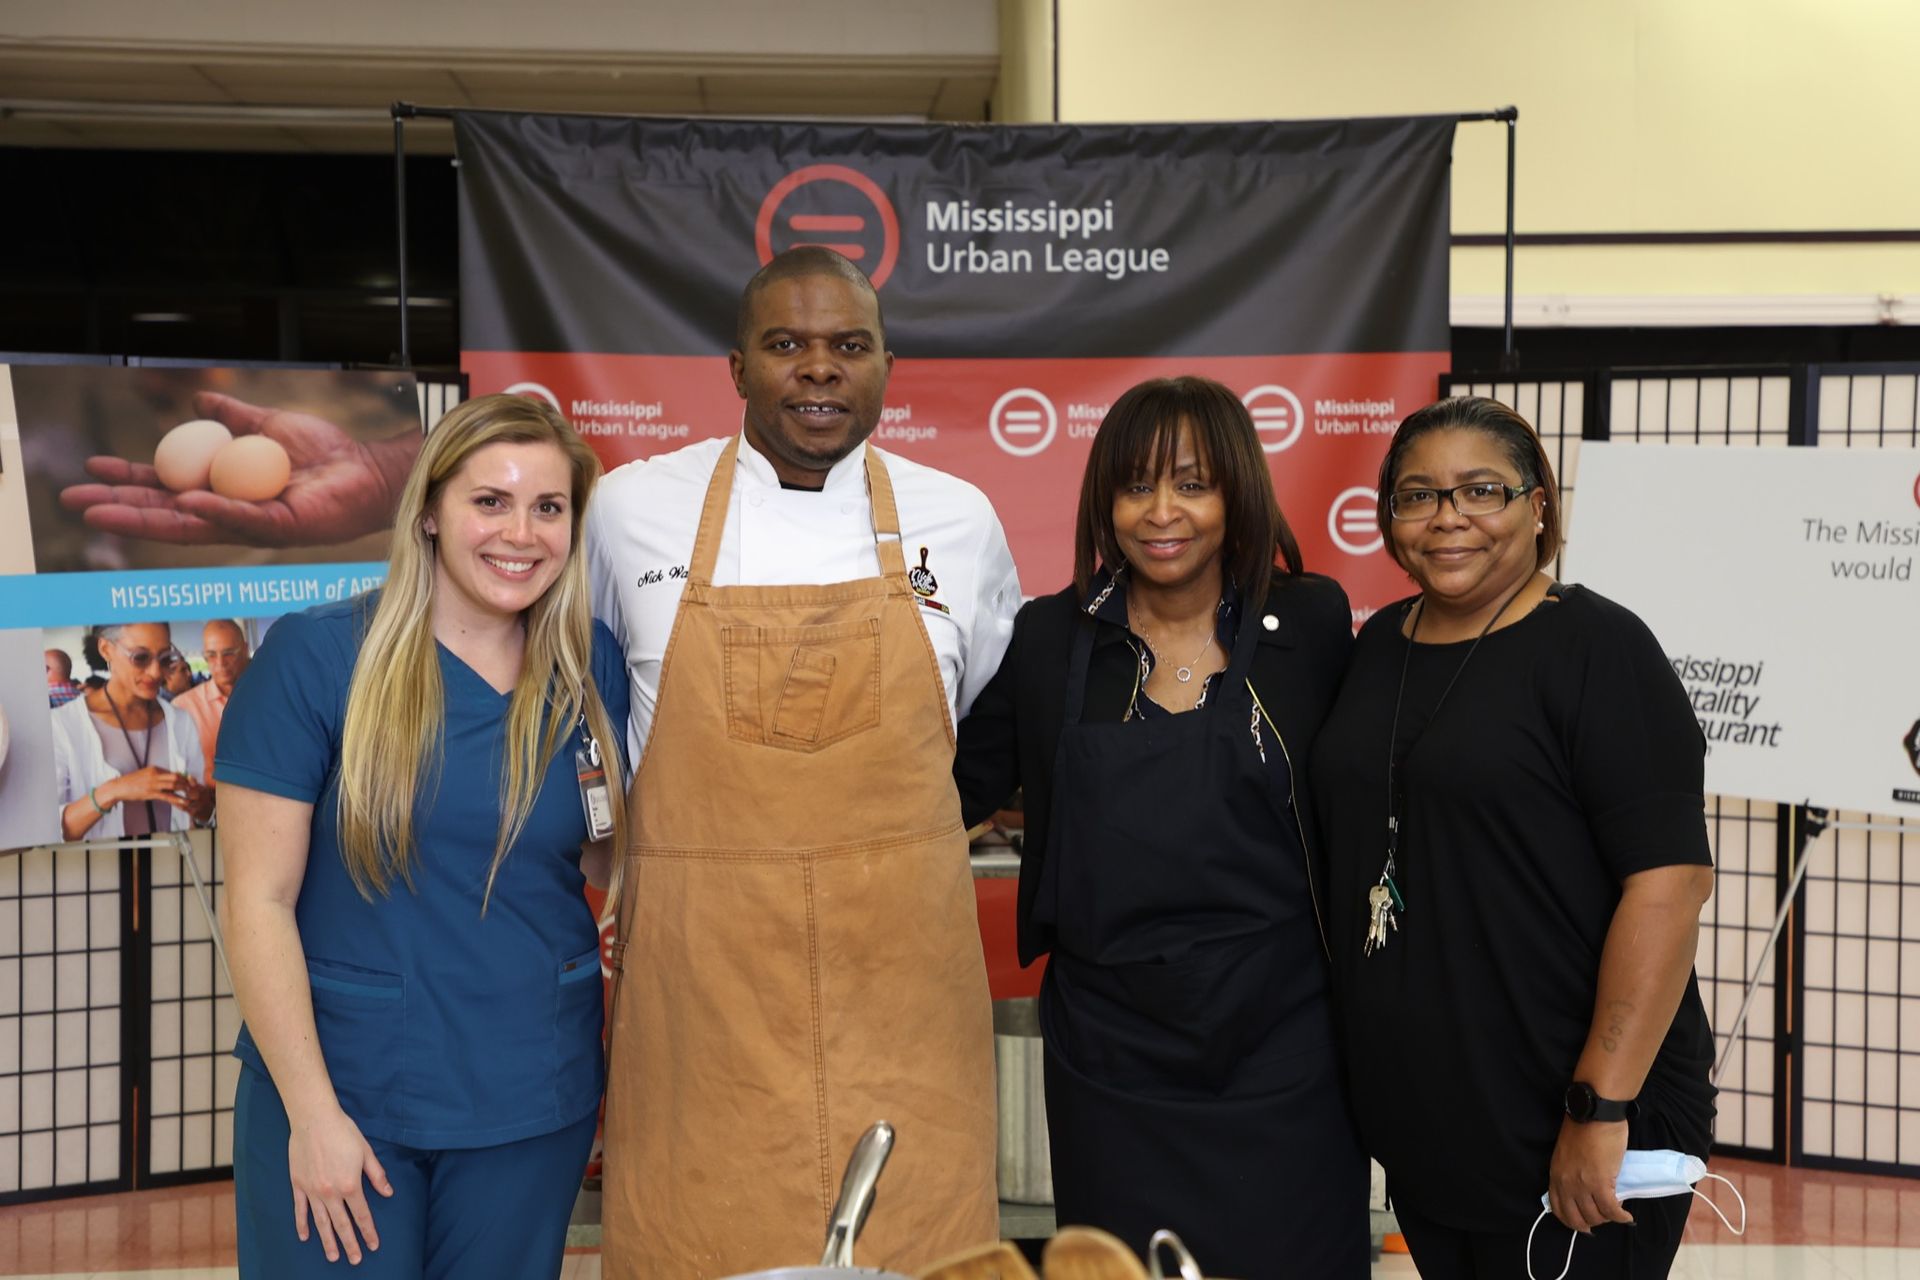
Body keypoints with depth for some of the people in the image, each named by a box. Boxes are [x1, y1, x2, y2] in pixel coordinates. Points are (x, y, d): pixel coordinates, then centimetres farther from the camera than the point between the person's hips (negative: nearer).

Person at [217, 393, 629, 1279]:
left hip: (535, 1100, 4)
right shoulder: (315, 655, -11)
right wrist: (312, 1112, -13)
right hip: (343, 1092, -3)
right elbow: (257, 901, -11)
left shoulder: (591, 666, 0)